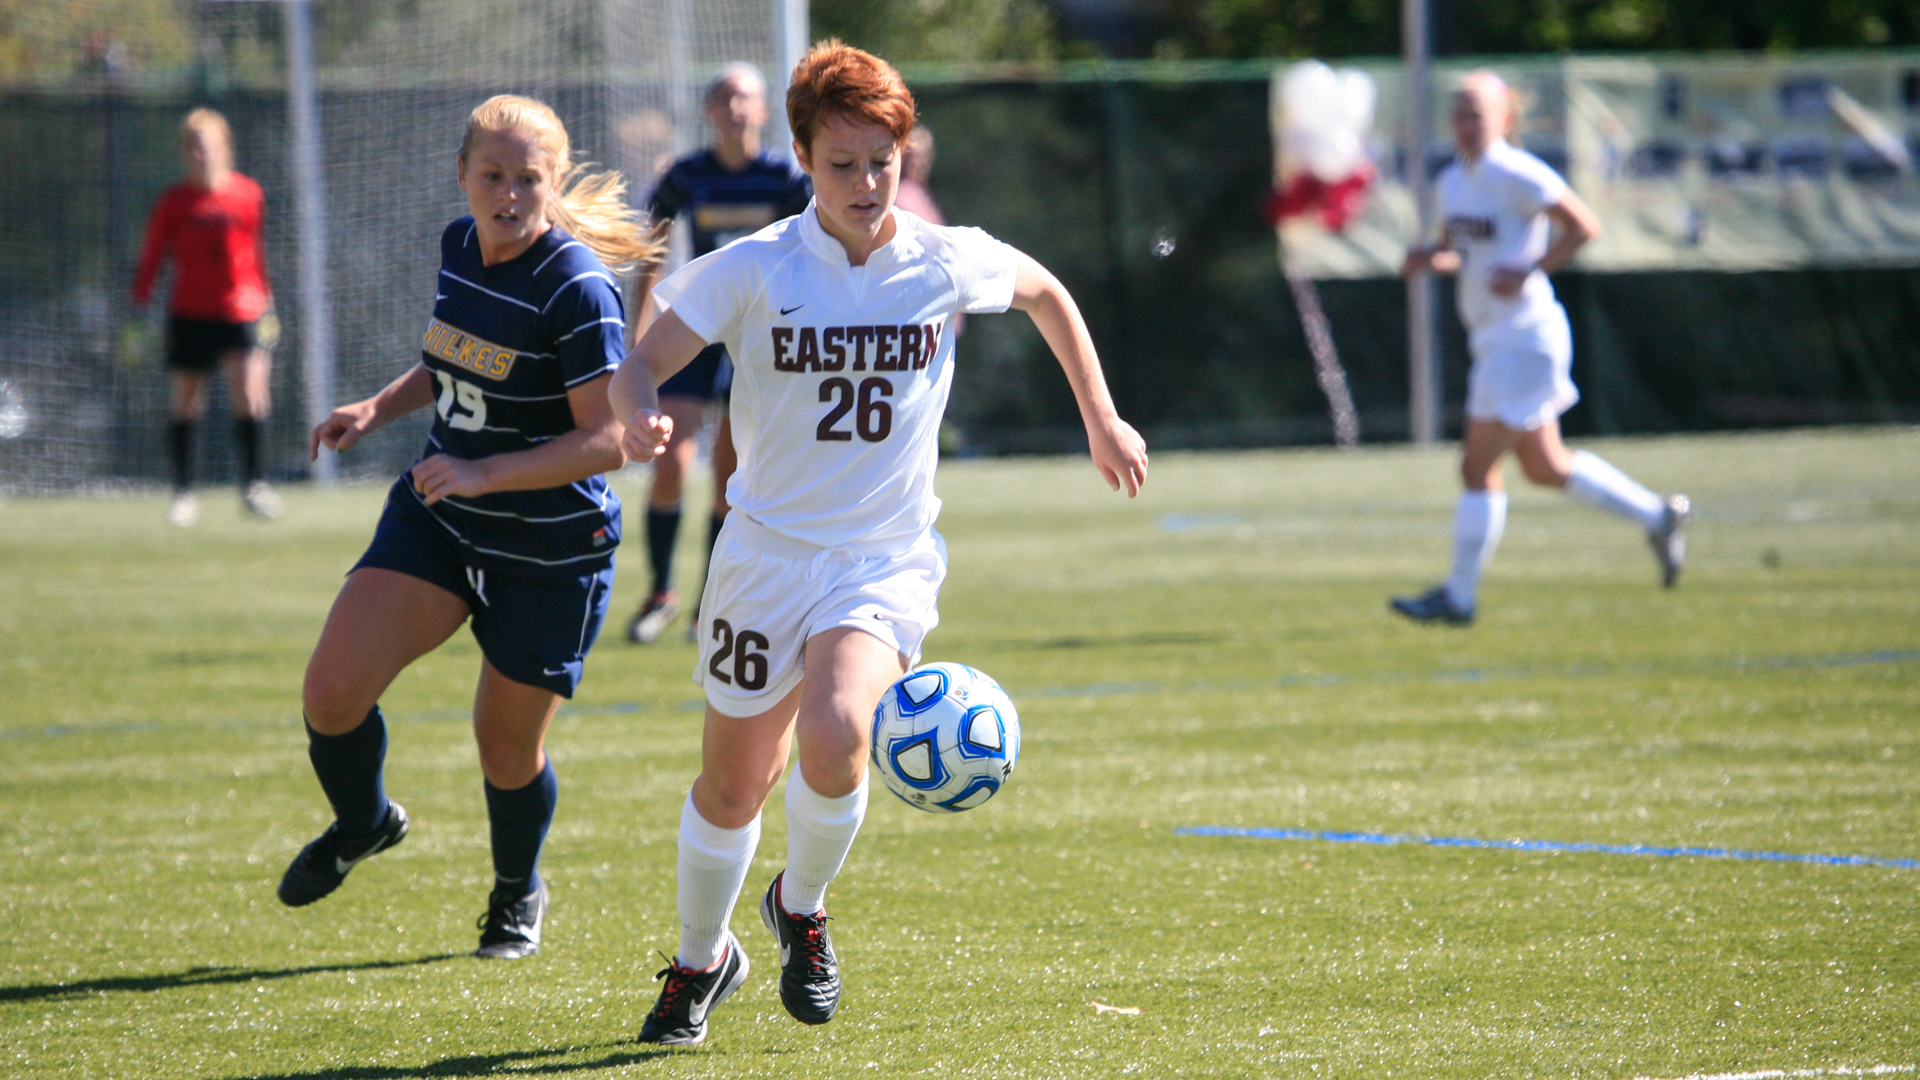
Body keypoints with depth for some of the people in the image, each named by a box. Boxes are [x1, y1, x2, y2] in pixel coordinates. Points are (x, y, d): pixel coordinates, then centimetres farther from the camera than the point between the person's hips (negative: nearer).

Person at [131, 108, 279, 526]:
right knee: (184, 404, 3)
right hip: (189, 314, 0)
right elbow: (151, 257, 5)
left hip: (241, 311, 0)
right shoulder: (174, 202, 0)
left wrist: (266, 302, 19)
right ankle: (183, 493, 15)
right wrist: (139, 307, -2)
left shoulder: (248, 194, 4)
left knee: (249, 393, -15)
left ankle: (252, 484, 0)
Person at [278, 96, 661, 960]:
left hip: (550, 553, -6)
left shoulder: (578, 290, -22)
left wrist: (482, 474, -31)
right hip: (437, 522, 6)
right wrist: (381, 408, 5)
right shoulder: (459, 246, 1)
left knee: (508, 750, 7)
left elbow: (605, 440, -23)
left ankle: (517, 891, 38)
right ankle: (362, 824, 23)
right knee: (331, 691, -9)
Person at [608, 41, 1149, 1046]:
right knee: (733, 783, 9)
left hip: (887, 558, 0)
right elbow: (640, 365, -10)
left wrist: (1102, 422, 20)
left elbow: (1045, 293, 17)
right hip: (767, 550, 0)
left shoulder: (947, 262, -4)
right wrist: (638, 415, -33)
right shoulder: (753, 270, -10)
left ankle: (801, 906, 3)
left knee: (834, 735, -27)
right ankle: (702, 956, 37)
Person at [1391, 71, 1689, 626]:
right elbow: (1455, 250, 22)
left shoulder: (1517, 175, -15)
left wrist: (1527, 271, -23)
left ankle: (1459, 596, 1)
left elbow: (1584, 226, -15)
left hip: (1526, 340, -10)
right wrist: (1429, 258, 0)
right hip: (1496, 344, 10)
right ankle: (1657, 516, 30)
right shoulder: (1452, 182, 11)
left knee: (1478, 469, -6)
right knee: (1544, 467, 17)